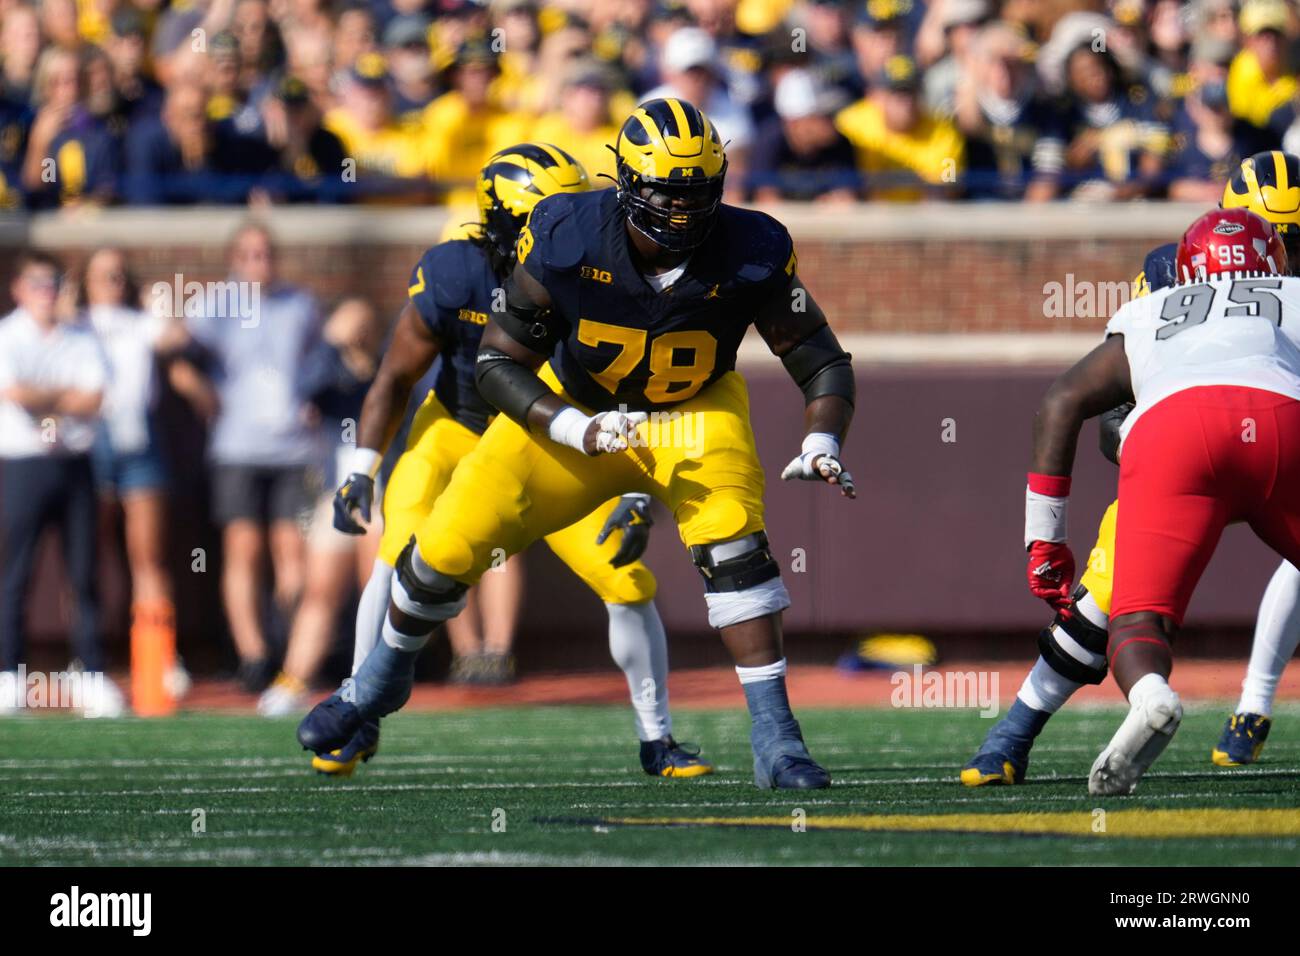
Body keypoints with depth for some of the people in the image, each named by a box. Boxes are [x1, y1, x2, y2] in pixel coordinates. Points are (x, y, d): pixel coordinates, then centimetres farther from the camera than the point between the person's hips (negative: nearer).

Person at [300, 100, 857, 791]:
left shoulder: (749, 255, -26)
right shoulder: (567, 241, -27)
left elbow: (822, 362, -15)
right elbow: (497, 361, -18)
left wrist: (821, 446, -34)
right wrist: (580, 431, -31)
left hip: (693, 411, 0)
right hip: (575, 405, 0)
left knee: (731, 540, -28)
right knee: (452, 540, -3)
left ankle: (775, 738, -20)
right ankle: (382, 677, 28)